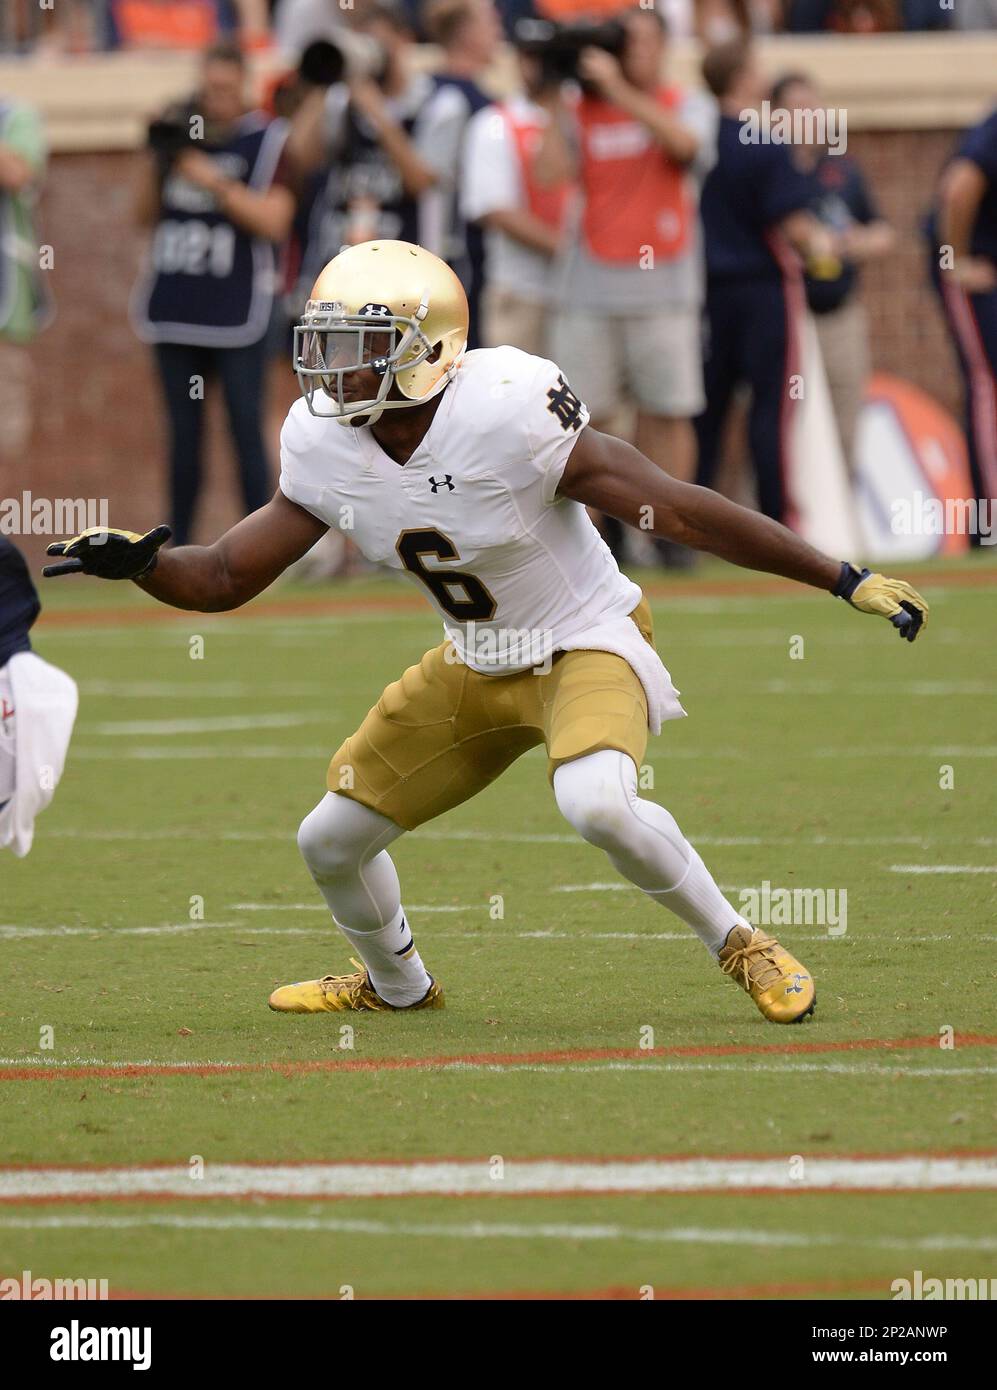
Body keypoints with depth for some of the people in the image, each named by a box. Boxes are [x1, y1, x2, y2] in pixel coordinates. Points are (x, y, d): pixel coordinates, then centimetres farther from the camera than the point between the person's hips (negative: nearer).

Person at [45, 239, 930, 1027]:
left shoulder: (508, 412, -30)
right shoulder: (325, 446, -9)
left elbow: (679, 511, -27)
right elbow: (226, 579, 0)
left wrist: (847, 582, -25)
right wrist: (141, 564, -23)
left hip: (589, 645, -7)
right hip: (476, 667, 7)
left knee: (596, 802, -35)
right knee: (333, 838, 7)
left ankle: (739, 945, -10)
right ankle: (396, 985, 39)